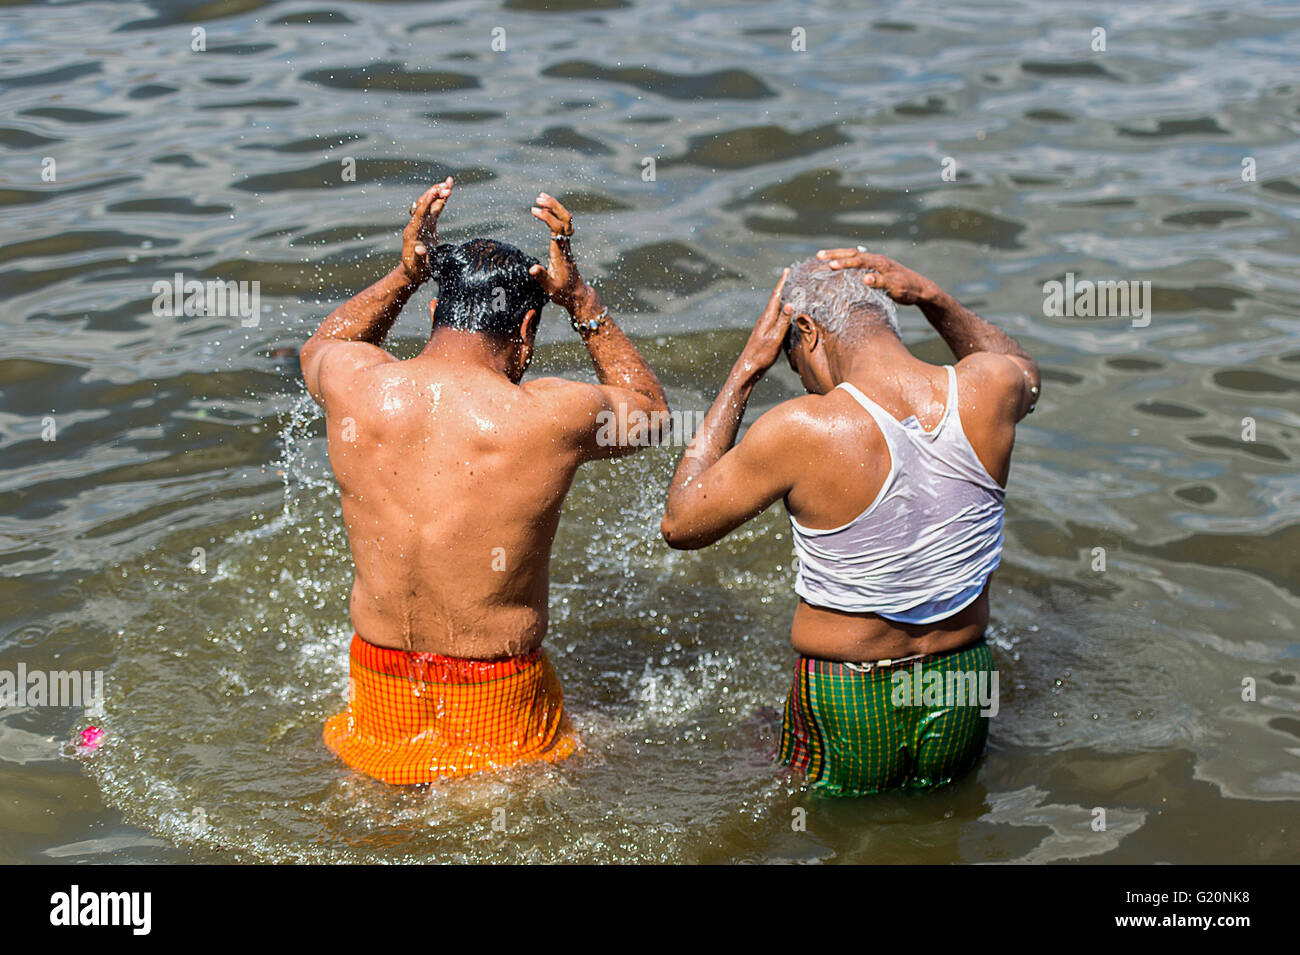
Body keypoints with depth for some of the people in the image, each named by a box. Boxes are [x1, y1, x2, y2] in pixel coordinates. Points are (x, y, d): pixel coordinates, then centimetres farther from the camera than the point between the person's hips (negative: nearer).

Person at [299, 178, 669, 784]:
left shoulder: (356, 388, -9)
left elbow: (320, 347, 20)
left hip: (380, 685, 3)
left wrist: (403, 275, 11)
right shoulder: (550, 416, -18)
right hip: (498, 700, -3)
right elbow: (650, 409, 8)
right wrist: (579, 297, 4)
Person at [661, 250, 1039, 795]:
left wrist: (745, 371, -6)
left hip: (846, 718, -4)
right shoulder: (990, 390, -13)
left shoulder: (801, 432, -25)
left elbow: (680, 522, -7)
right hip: (961, 707, 4)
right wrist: (933, 298, 5)